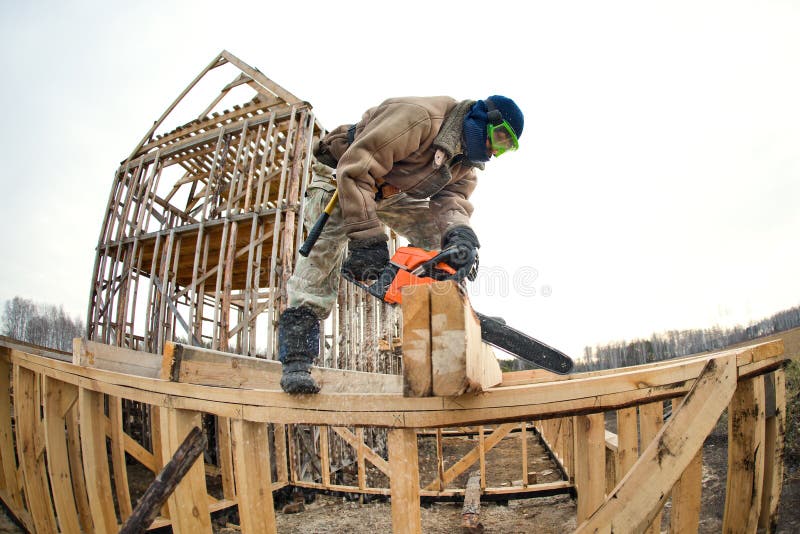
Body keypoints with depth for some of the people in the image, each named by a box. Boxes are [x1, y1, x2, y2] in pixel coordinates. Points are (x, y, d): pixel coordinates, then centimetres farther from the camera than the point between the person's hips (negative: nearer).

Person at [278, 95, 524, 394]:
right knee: (326, 248, -25)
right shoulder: (420, 115, -35)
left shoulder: (465, 160, -4)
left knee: (437, 238, -4)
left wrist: (459, 232, -43)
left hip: (392, 191, 8)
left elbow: (451, 199, -19)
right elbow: (355, 169, -39)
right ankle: (296, 363, -26)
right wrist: (367, 239, -43)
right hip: (340, 176, -8)